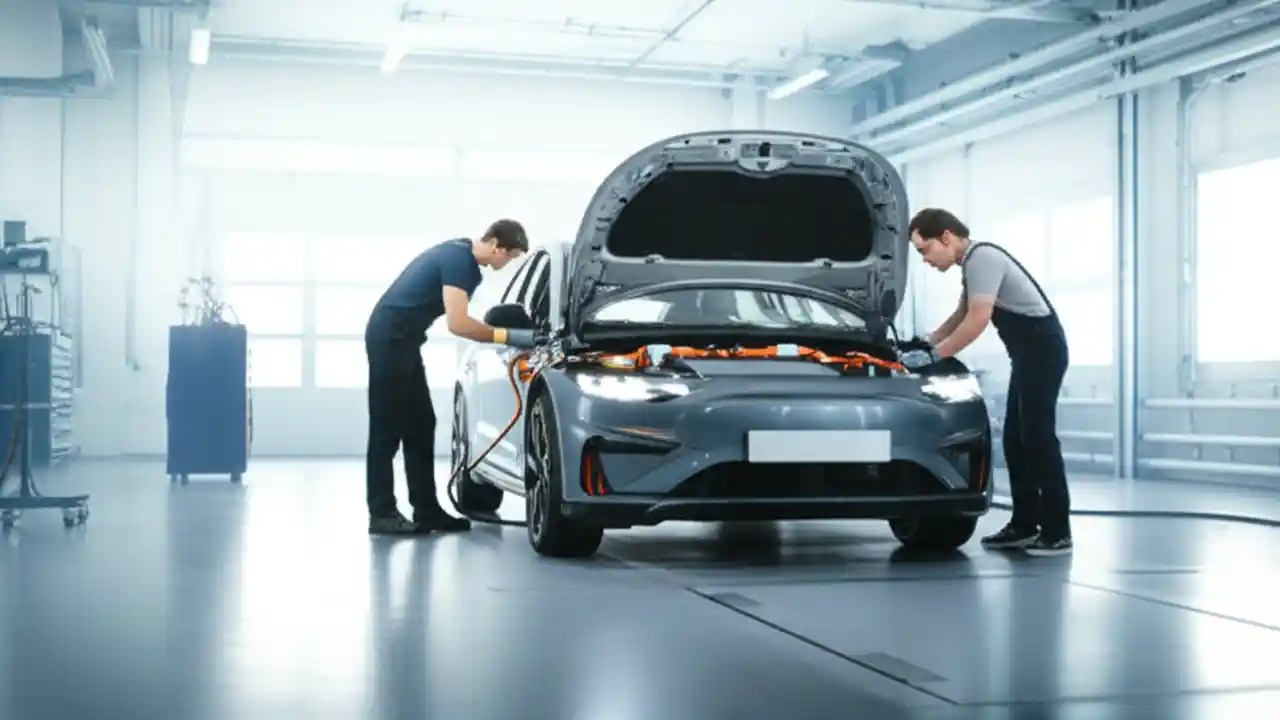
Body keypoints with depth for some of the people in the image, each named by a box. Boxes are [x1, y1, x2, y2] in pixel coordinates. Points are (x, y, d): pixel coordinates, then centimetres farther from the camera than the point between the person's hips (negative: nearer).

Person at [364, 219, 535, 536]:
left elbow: (459, 318, 15)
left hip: (402, 340, 10)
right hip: (389, 338, -10)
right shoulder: (458, 259, -19)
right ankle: (382, 514, -3)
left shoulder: (464, 256, 11)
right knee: (387, 429, -7)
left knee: (421, 427, 9)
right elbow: (458, 325, -25)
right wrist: (510, 336, -21)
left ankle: (427, 510, 12)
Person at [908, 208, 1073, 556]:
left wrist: (934, 355, -17)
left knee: (1038, 437, -11)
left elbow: (977, 321, -23)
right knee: (1016, 438, 10)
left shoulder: (982, 258, -17)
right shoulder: (972, 263, 15)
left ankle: (1057, 532, -9)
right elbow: (962, 315, 27)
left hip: (1042, 348, -10)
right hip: (1028, 354, 10)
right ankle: (1024, 524, 14)